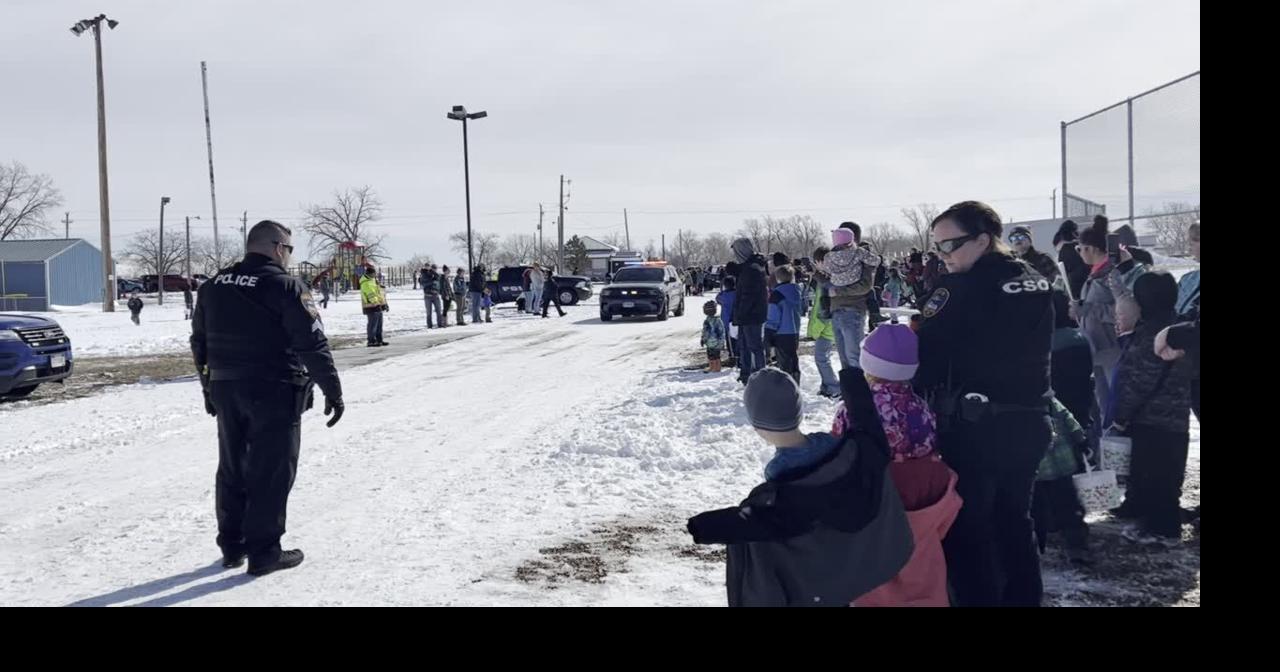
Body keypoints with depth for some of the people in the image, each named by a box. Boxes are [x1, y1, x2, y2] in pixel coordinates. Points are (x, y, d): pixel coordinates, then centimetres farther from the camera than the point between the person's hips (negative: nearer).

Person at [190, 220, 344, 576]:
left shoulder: (213, 286, 9)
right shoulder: (286, 287, -13)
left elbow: (199, 342, 15)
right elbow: (313, 344, -16)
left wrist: (210, 387, 24)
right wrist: (333, 392, -10)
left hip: (225, 391, 7)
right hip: (274, 393, -7)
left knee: (232, 469, 17)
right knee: (271, 472, 1)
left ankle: (232, 545, 26)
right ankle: (263, 551, 4)